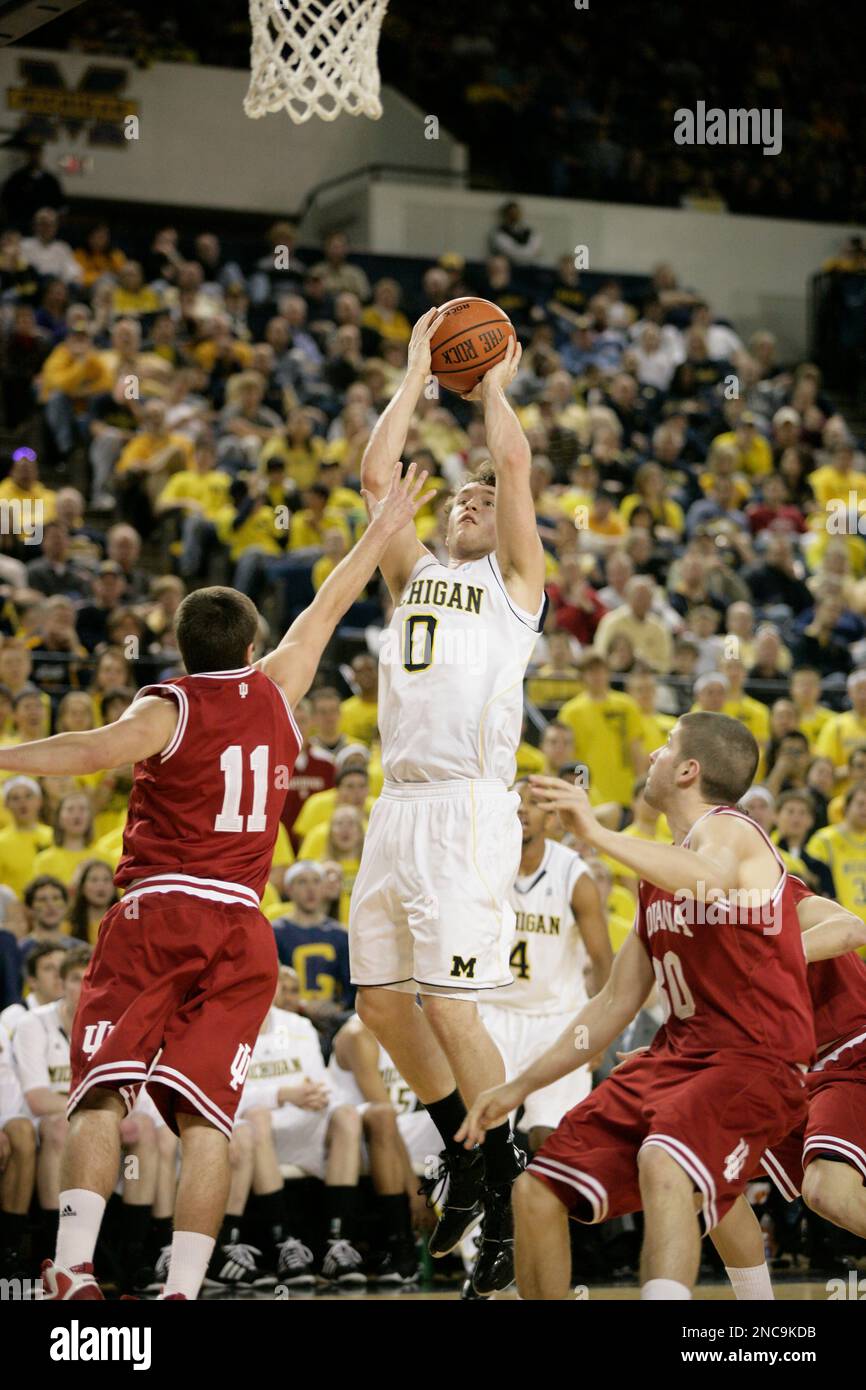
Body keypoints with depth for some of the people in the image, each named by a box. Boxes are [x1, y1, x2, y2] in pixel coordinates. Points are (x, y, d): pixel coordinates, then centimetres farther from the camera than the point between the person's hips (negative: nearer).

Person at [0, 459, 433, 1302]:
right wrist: (381, 532, 36)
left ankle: (71, 1272, -21)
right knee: (204, 1114, -2)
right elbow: (326, 609, 24)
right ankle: (183, 1289, -11)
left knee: (101, 1094, -7)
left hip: (156, 915, -3)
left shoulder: (167, 706, -1)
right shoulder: (275, 693, 11)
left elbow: (106, 747, -22)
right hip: (242, 928, 3)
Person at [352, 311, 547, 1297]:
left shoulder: (515, 580, 7)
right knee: (382, 1002, 9)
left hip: (467, 808, -7)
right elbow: (375, 471, 15)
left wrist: (494, 383, 13)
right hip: (397, 805, 7)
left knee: (448, 1004, -13)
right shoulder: (413, 574, 21)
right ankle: (466, 1165, 25)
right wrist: (418, 372, 20)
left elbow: (515, 461, -3)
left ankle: (511, 1201, -6)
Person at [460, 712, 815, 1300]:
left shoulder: (729, 830, -7)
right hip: (674, 1057, 9)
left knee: (663, 1166, -37)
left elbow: (711, 882, -35)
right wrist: (519, 1088, 20)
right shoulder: (662, 870, 19)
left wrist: (597, 832, -43)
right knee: (536, 1192, 3)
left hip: (752, 1062, -9)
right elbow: (616, 1003, 22)